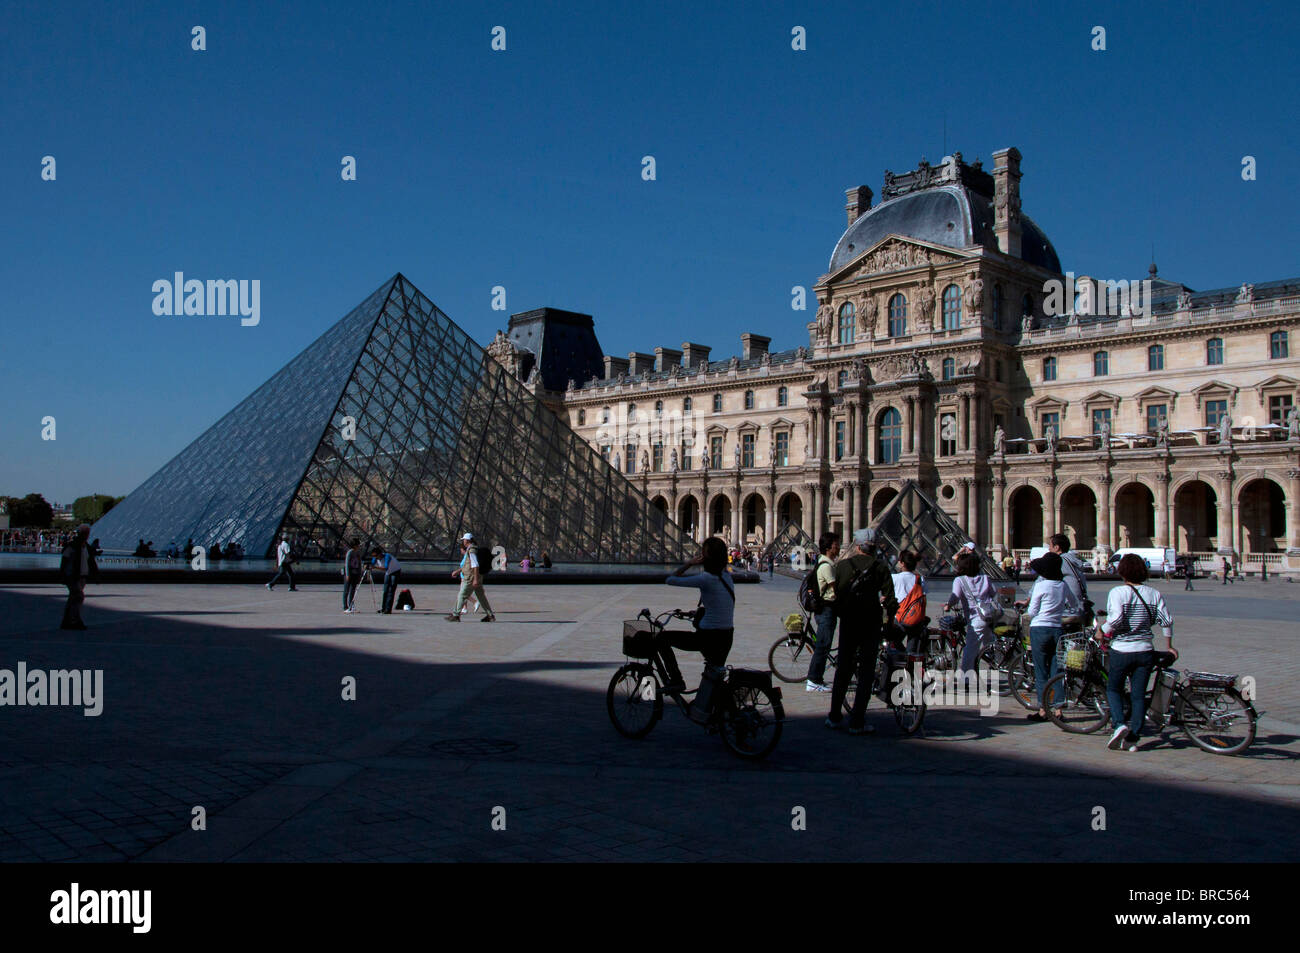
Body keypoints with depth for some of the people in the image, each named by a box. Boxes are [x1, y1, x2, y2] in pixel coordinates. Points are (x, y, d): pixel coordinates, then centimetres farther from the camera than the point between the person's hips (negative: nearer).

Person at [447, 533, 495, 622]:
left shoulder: (471, 550, -16)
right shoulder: (470, 550, 17)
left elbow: (475, 565, -23)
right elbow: (466, 564, 28)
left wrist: (475, 579, -26)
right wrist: (457, 571, 30)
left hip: (471, 578, -10)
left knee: (462, 596, 0)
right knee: (481, 597, 8)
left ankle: (455, 615, 7)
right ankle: (490, 615, 6)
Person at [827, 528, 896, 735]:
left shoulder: (842, 565, 2)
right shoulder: (880, 566, -3)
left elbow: (837, 594, 5)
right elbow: (889, 597, -7)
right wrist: (889, 617, 6)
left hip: (848, 622, 2)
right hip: (871, 623, -2)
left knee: (843, 669, 14)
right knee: (866, 672, 2)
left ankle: (835, 717, 20)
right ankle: (857, 722, 0)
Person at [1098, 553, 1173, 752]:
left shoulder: (1118, 592, -10)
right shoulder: (1153, 594, 3)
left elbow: (1116, 618, -25)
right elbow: (1167, 620, 1)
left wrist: (1102, 631, -9)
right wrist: (1169, 646, 13)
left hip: (1122, 651, -3)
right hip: (1145, 651, 3)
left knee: (1113, 688, 15)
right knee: (1139, 695, 9)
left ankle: (1119, 724, -6)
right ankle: (1132, 739, 11)